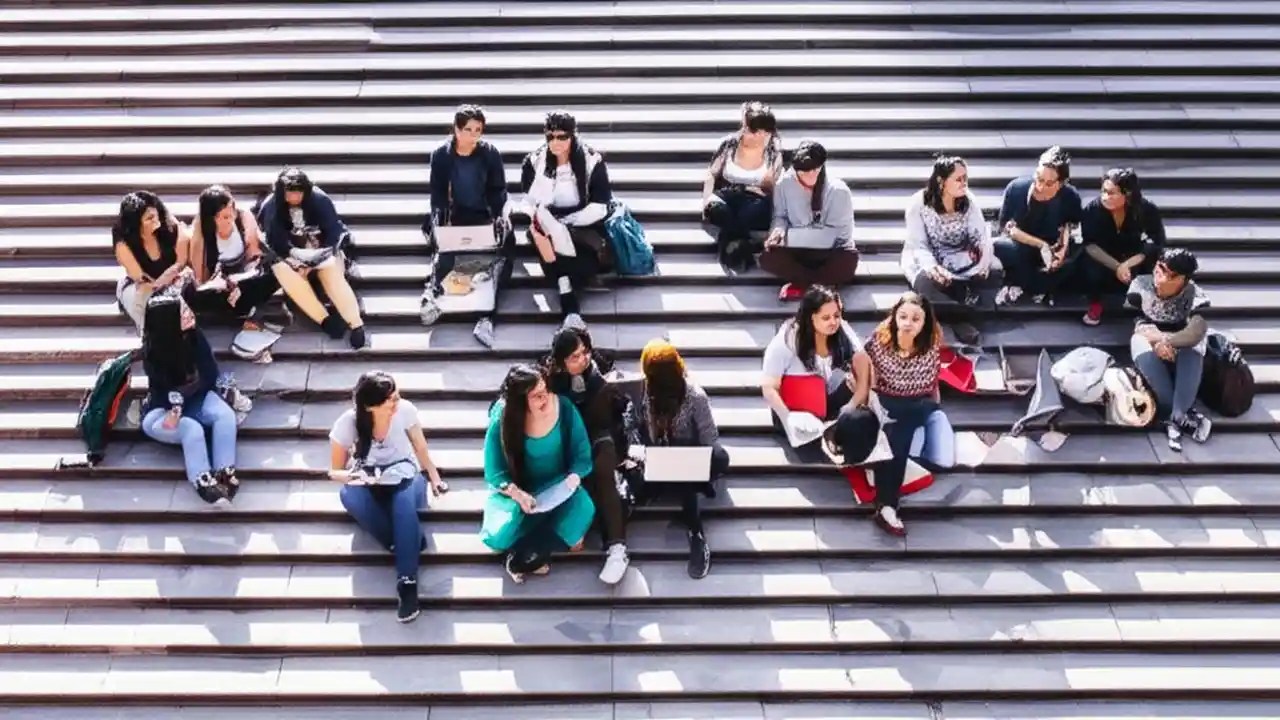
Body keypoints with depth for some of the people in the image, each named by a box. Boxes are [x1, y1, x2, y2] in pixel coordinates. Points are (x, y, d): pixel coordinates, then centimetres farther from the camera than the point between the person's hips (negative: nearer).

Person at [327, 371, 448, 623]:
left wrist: (435, 478, 2)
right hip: (367, 483, 0)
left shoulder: (405, 410, -18)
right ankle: (411, 541, -23)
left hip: (403, 477, 0)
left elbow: (420, 448, 2)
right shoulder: (347, 423, -20)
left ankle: (407, 583, -38)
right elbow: (335, 471, -8)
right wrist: (351, 476, -30)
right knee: (350, 496, -37)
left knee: (405, 501, -38)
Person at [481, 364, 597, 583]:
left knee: (582, 512, -32)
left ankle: (523, 557, -18)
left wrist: (574, 478, -27)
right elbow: (495, 472, -12)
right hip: (517, 490, -1)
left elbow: (582, 455, -6)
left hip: (557, 488, 2)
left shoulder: (564, 408, -14)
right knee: (499, 536, -30)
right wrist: (516, 493, -31)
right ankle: (558, 537, -8)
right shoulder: (502, 419, -16)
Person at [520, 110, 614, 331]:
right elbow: (529, 201, -3)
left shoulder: (592, 161, -6)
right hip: (548, 225, 1)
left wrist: (562, 222, -20)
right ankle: (571, 309, -40)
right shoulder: (535, 162, 1)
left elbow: (600, 207, -11)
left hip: (583, 227, -1)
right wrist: (541, 221, -27)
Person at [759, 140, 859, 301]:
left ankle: (801, 285, -24)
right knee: (768, 257, -32)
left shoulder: (838, 190, -12)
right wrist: (779, 229, -17)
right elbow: (780, 216, 7)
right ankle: (822, 284, -25)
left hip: (828, 252, -1)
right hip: (797, 251, 2)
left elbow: (844, 231, -9)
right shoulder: (785, 184, -7)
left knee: (849, 258, -38)